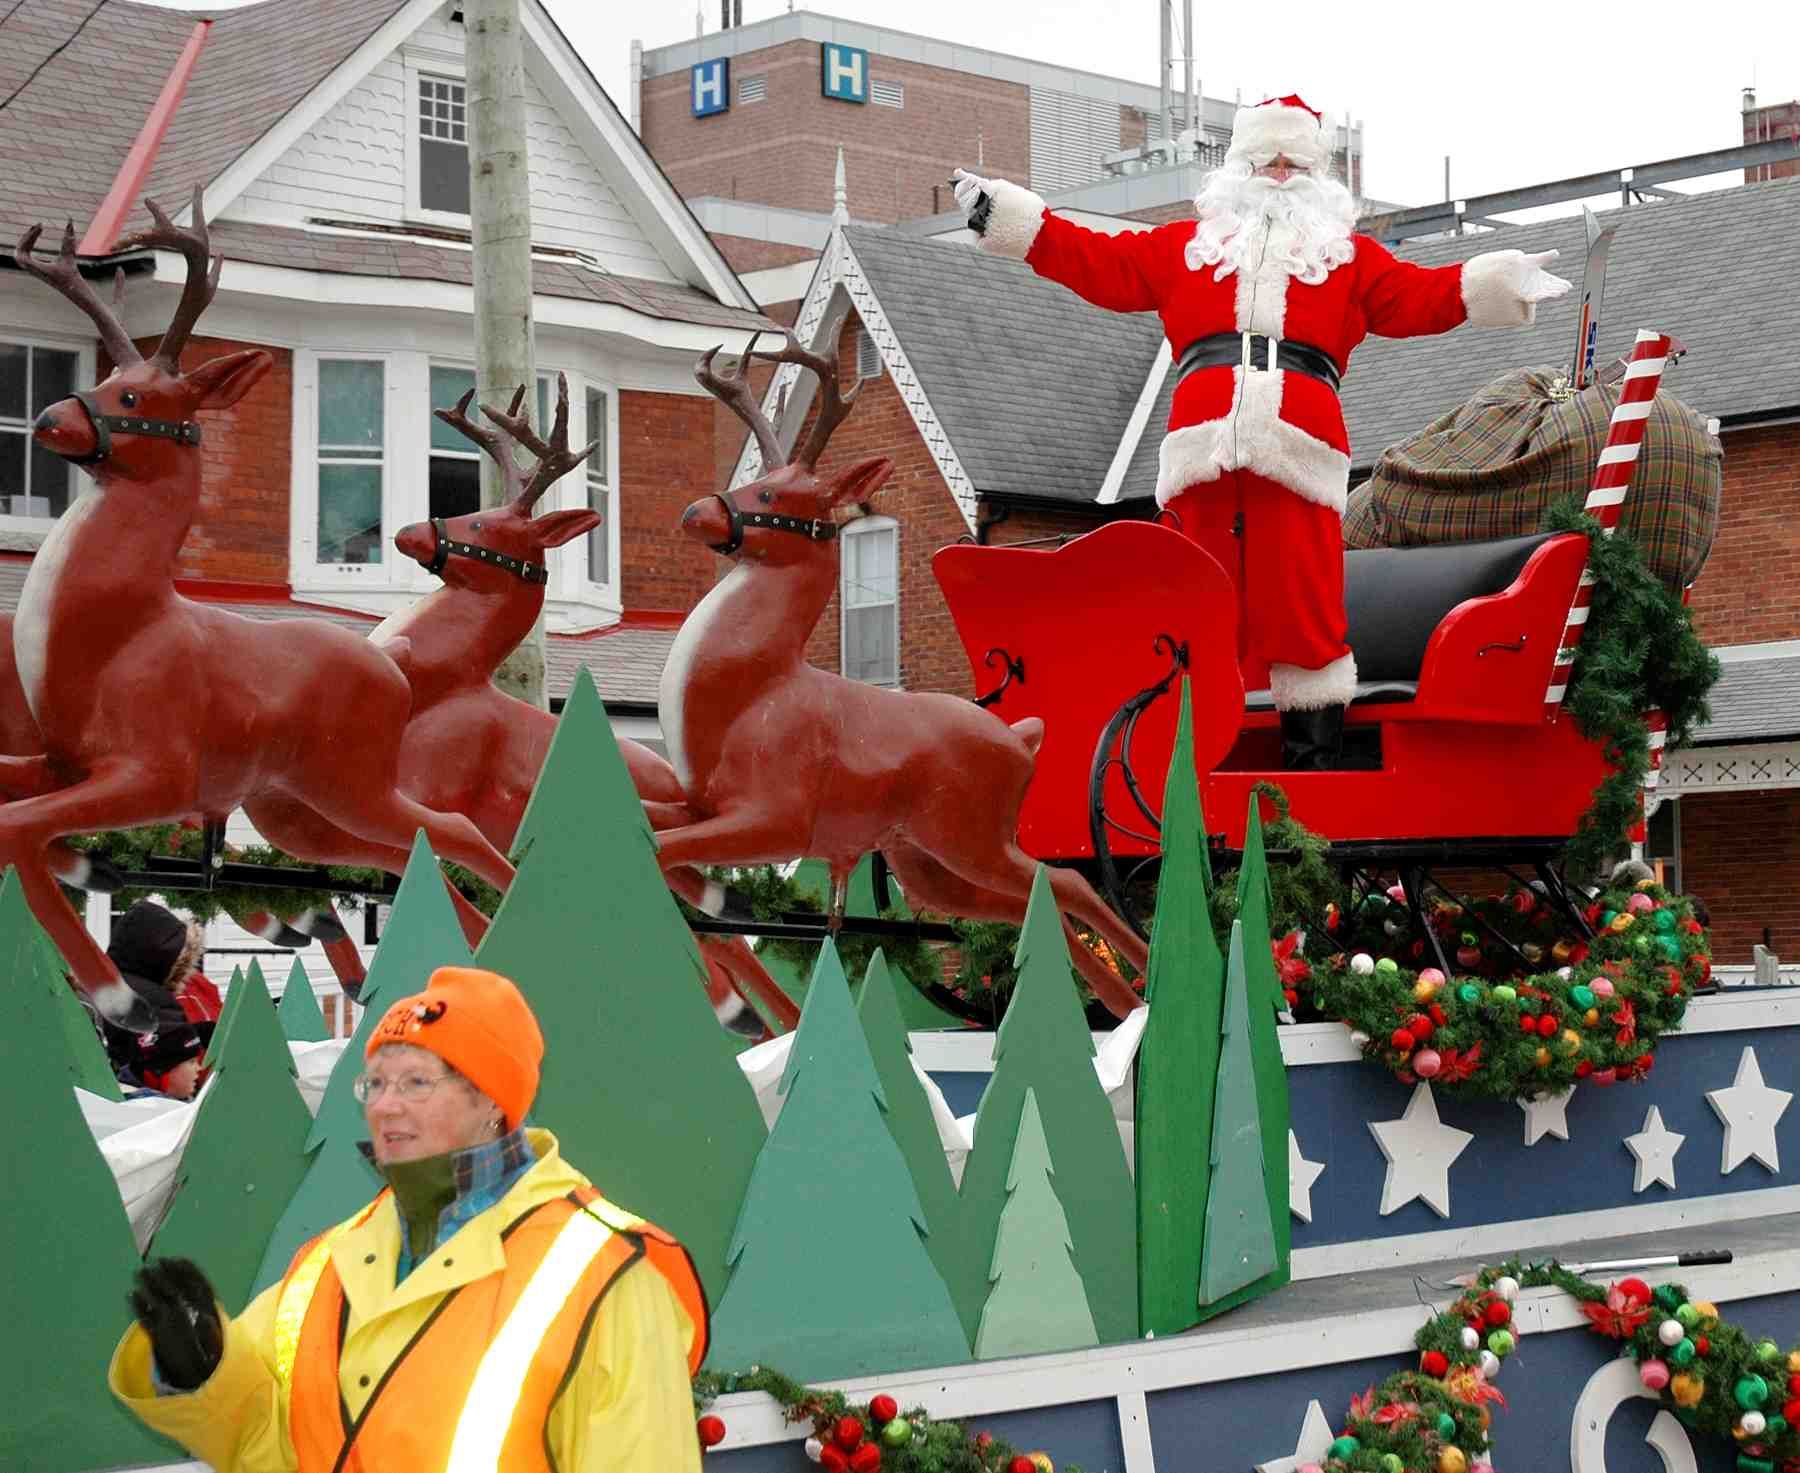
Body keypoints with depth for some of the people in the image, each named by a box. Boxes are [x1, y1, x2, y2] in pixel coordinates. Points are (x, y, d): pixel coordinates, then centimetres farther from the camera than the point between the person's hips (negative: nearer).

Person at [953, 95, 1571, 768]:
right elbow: (1100, 263, 23)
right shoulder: (1184, 244, 28)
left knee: (1304, 608, -8)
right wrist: (1011, 217, 16)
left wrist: (1498, 281, 0)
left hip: (1299, 447, -1)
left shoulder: (1350, 255, 26)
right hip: (1203, 446, 1)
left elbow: (1417, 296, 15)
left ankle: (1314, 763, -5)